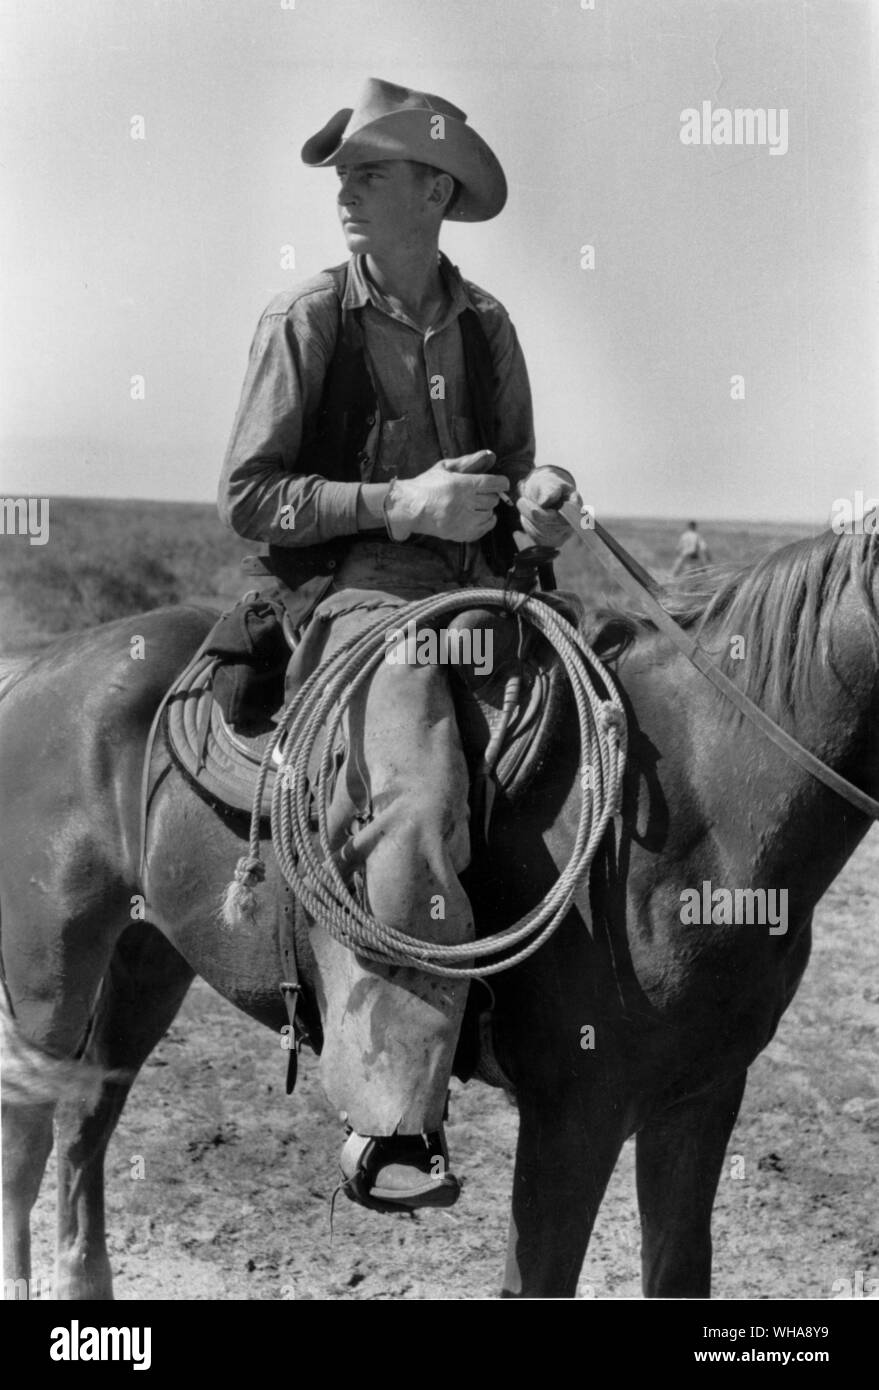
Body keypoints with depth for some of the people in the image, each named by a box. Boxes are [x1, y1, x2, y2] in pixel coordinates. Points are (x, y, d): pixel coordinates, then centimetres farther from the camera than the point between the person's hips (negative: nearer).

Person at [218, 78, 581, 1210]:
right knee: (417, 799, -29)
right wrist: (402, 503, -14)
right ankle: (388, 1122, -30)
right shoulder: (306, 321, 1)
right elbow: (245, 499, -2)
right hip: (356, 594, -6)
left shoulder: (484, 325, 14)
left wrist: (535, 498, -1)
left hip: (479, 589, 6)